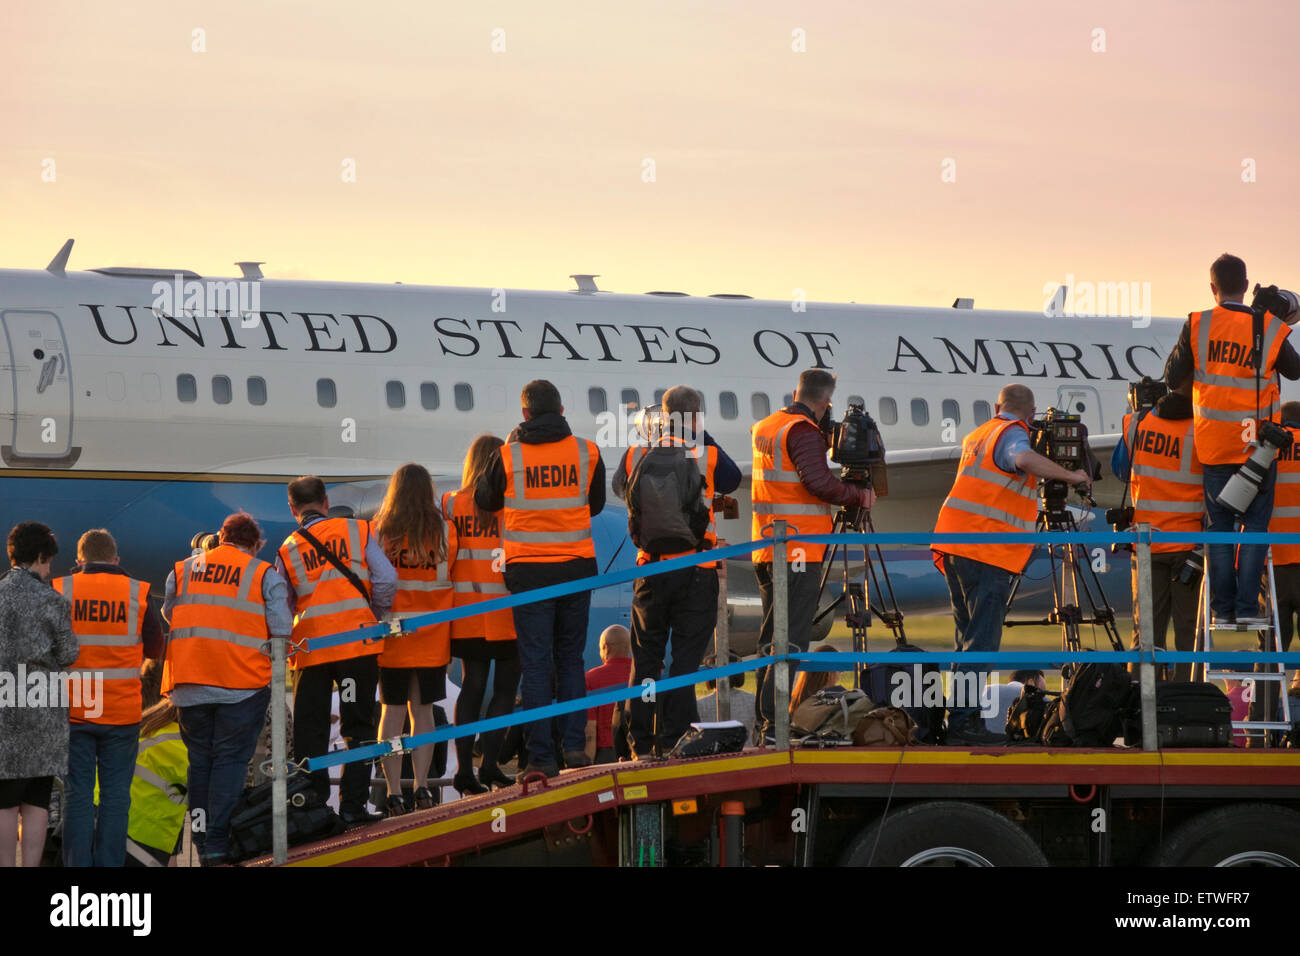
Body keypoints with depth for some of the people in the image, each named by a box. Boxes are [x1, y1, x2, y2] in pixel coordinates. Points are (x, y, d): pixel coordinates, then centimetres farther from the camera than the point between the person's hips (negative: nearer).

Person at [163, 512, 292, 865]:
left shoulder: (182, 571, 10)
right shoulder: (265, 575, -1)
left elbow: (168, 615, 18)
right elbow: (282, 630, -6)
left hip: (189, 685, 3)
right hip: (244, 683, -3)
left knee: (200, 760, 12)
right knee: (230, 760, 0)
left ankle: (202, 843, 12)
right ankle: (218, 844, -9)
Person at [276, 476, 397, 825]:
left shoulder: (288, 551, 5)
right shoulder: (358, 532, 2)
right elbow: (386, 580, -5)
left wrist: (286, 644, 23)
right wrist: (375, 618, 10)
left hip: (309, 649, 1)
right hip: (357, 642, -1)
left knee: (309, 731, 8)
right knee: (358, 727, 6)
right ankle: (352, 805, -1)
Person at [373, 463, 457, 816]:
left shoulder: (380, 531, -6)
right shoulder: (444, 530, -4)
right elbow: (451, 579, -1)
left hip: (391, 637, -1)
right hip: (432, 638, 1)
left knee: (392, 712, 4)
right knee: (423, 711, 9)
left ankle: (393, 793, 1)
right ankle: (421, 787, 5)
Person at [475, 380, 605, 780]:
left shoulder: (509, 455, -7)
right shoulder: (587, 452, -1)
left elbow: (485, 500, 9)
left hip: (528, 568, -2)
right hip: (576, 566, 2)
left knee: (536, 663, 1)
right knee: (570, 658, 14)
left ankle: (541, 756, -2)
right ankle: (573, 744, 3)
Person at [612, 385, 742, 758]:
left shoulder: (637, 455, 2)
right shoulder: (707, 456, -7)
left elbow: (620, 486, 21)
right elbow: (732, 480, 12)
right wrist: (702, 436, 14)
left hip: (651, 570, 2)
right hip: (697, 572, -2)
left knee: (646, 658, 11)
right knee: (685, 657, 2)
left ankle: (641, 745, 11)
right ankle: (672, 741, -2)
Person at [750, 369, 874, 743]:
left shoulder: (763, 427, 14)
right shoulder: (803, 431, -12)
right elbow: (818, 480, -23)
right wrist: (859, 496, -9)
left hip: (765, 546, 9)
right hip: (799, 549, -9)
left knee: (772, 635, 15)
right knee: (792, 638, -9)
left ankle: (763, 723, 15)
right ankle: (774, 723, -16)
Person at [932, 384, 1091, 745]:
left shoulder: (976, 436, 21)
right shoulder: (1012, 435, -5)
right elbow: (1024, 459, -28)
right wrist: (1069, 475, -20)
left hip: (953, 547, 9)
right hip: (988, 553, -9)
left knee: (970, 638, 14)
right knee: (981, 642, -10)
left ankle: (961, 716, 12)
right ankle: (962, 721, -17)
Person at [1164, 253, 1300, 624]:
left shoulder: (1197, 326, -9)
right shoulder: (1270, 330, -8)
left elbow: (1173, 378, -1)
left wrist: (1181, 348, 17)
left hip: (1214, 445, 1)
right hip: (1257, 444, -1)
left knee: (1219, 527, 8)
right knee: (1255, 525, 5)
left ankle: (1223, 608, 6)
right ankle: (1247, 606, -1)